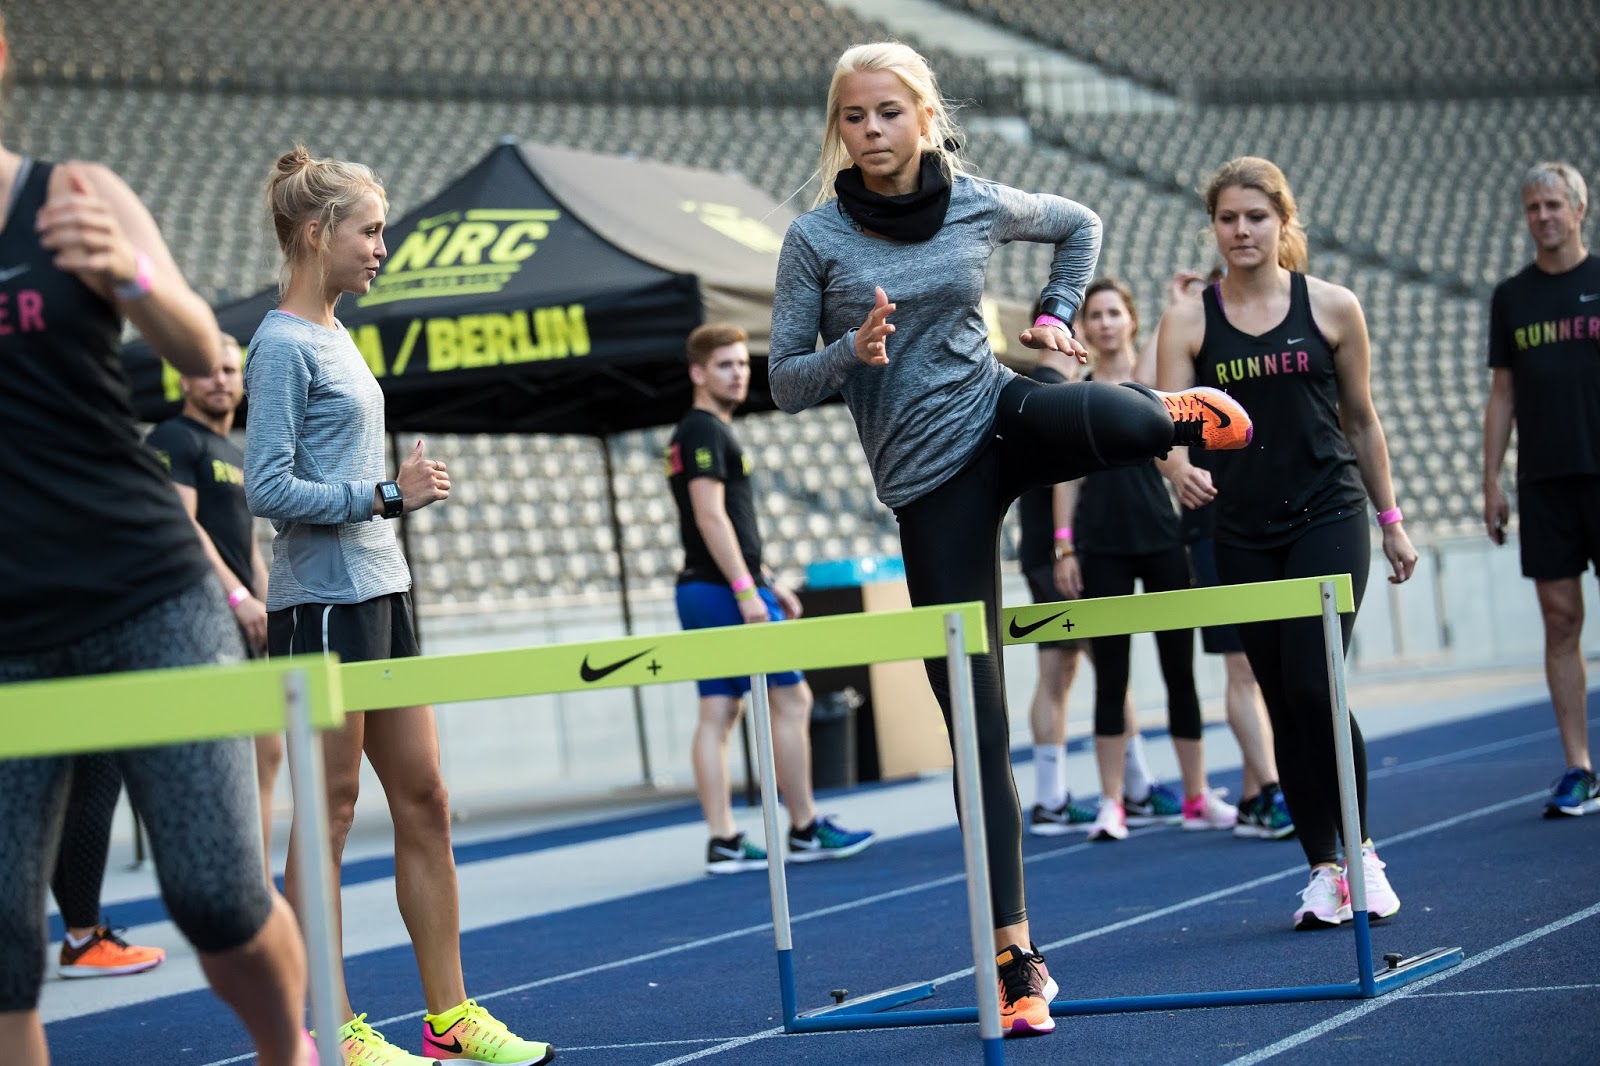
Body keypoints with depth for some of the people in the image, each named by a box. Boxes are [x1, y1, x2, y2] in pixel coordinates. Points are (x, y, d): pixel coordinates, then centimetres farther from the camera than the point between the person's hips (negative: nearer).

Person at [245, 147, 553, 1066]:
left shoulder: (335, 336, 16)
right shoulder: (283, 345, -11)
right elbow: (269, 488, -17)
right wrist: (385, 494, -17)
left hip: (380, 591, 9)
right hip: (323, 601, -9)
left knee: (424, 800, 9)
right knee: (330, 814, -2)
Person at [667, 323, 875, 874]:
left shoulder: (708, 432, 20)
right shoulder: (703, 431, -11)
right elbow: (710, 516, -20)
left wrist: (768, 582, 23)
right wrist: (746, 589, -23)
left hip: (702, 593, 10)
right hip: (724, 591, -10)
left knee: (717, 713, 5)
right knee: (791, 698, -4)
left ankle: (723, 842, 3)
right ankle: (805, 831, 1)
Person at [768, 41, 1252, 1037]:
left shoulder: (981, 205, 0)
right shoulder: (815, 237, -5)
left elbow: (1080, 224, 21)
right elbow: (785, 382, -3)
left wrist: (1058, 313, 7)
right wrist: (854, 352, -22)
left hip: (1005, 413, 1)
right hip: (928, 482, -1)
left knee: (1114, 416, -35)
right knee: (977, 724, -3)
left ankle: (1188, 414, 8)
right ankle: (1017, 959, 6)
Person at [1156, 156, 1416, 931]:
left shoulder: (1332, 307, 0)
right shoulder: (1189, 321, 0)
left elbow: (1360, 421, 8)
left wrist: (1391, 522, 12)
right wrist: (1179, 469, -32)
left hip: (1328, 521, -2)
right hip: (1243, 536, 2)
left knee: (1315, 685, -14)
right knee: (1284, 706, 5)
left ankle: (1361, 851, 5)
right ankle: (1323, 872, 14)